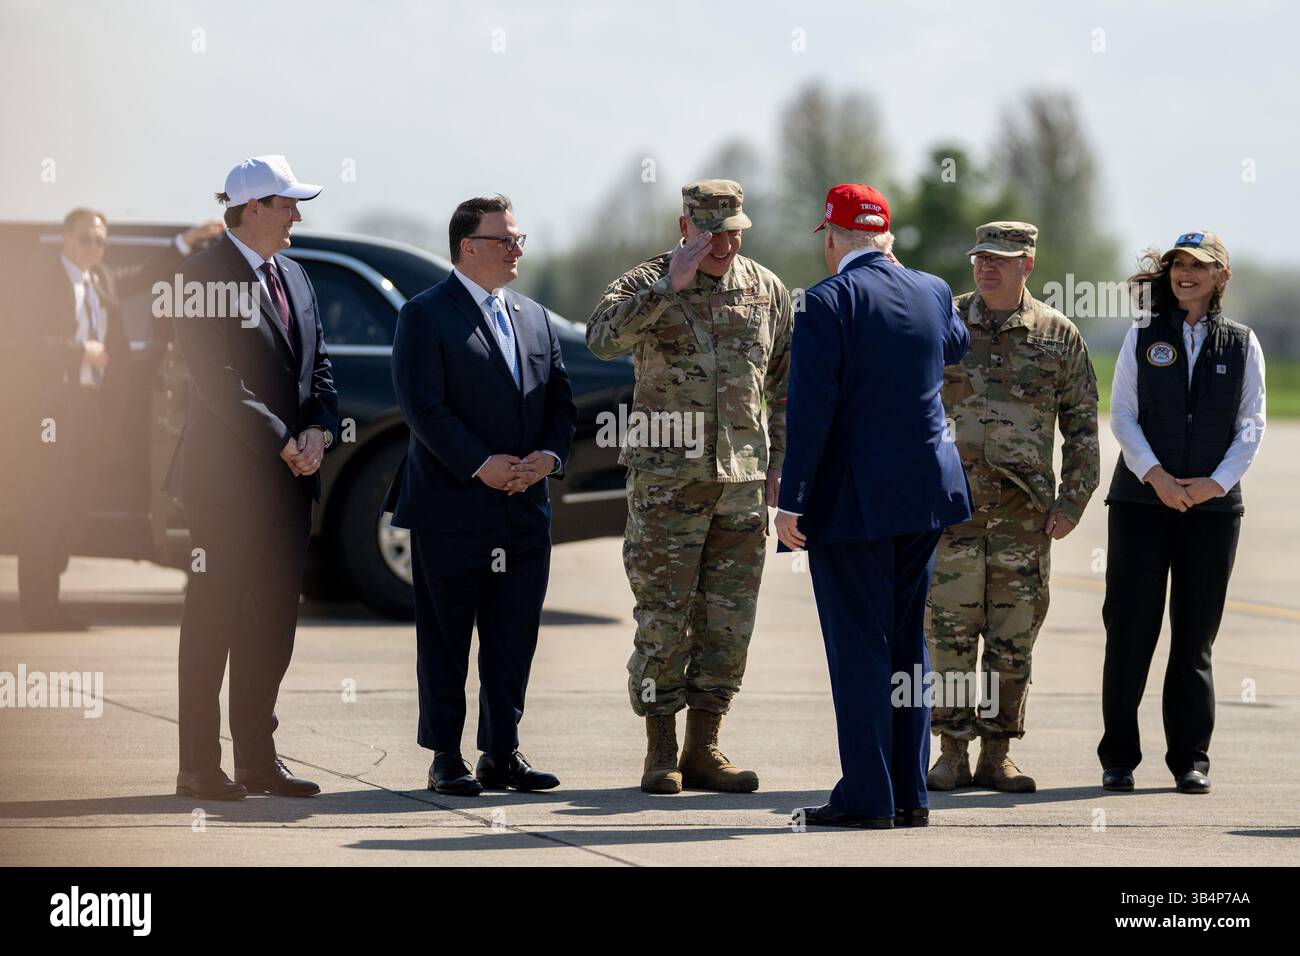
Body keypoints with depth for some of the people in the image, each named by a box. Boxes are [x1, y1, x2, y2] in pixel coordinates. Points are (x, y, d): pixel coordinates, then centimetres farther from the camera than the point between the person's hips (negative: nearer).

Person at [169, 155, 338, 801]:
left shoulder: (294, 279, 16)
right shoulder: (208, 276, -10)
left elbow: (318, 367, 16)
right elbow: (219, 380, -17)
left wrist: (319, 430, -3)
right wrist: (281, 442, -16)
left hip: (288, 478, 8)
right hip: (228, 475, -8)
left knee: (273, 620, 9)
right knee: (214, 617, -3)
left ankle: (258, 758, 15)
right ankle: (198, 766, 1)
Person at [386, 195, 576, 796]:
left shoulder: (534, 318, 16)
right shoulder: (425, 315, -4)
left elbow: (560, 401, 15)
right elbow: (423, 405, -13)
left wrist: (550, 454, -5)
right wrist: (480, 464, -18)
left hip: (524, 509, 6)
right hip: (451, 509, -6)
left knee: (514, 639, 6)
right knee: (445, 639, 1)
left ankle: (502, 754, 13)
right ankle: (446, 759, 7)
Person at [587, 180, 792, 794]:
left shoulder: (767, 291, 8)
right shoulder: (647, 284, -4)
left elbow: (785, 385, 15)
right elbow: (603, 338, -24)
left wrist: (781, 465, 10)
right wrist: (670, 285, -26)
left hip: (743, 483, 4)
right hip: (667, 480, -4)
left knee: (728, 620, 5)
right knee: (663, 618, -2)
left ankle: (703, 749, 12)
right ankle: (660, 754, 4)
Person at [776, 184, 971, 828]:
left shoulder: (829, 302, -13)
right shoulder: (932, 292, 6)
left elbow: (810, 408, -18)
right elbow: (956, 344, 31)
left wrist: (791, 502, -15)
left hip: (851, 501, -6)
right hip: (923, 490, 6)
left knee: (858, 649, -3)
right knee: (906, 643, 13)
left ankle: (868, 796, -3)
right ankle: (910, 794, 16)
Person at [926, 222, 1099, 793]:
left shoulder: (1058, 335, 5)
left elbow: (1082, 425, 7)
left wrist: (1071, 503, 0)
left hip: (1025, 507, 0)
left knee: (1014, 634, 3)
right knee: (950, 629, -3)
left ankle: (997, 755, 9)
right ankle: (951, 752, 2)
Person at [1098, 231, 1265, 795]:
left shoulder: (1242, 344, 8)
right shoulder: (1143, 339, 7)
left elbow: (1251, 425, 4)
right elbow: (1122, 416, 2)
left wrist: (1216, 482, -10)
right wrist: (1155, 476, -12)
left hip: (1213, 505, 0)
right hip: (1141, 501, 0)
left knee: (1195, 635, 2)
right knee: (1130, 627, -2)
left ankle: (1190, 759, 8)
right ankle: (1118, 757, 4)